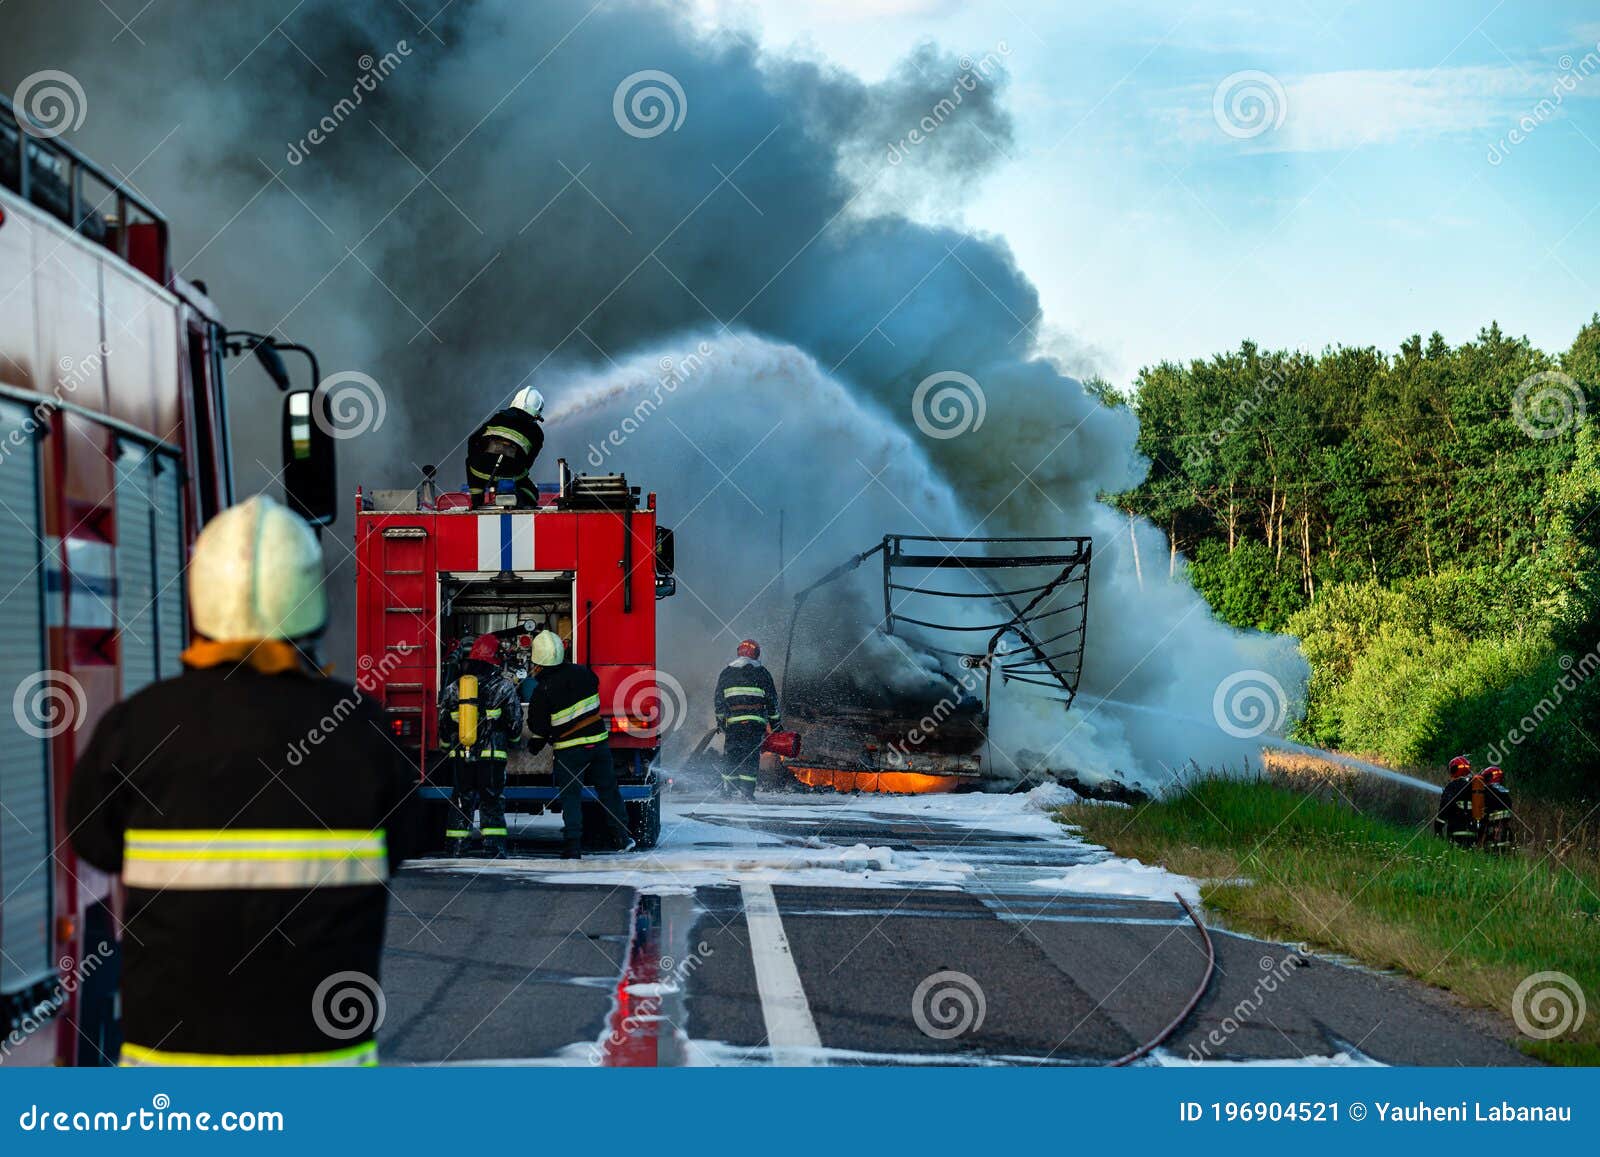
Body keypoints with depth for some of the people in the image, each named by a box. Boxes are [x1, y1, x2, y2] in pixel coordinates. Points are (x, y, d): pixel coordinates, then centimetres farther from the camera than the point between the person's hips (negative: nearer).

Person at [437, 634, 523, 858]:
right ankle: (494, 849, -6)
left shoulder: (454, 688, 8)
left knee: (461, 800, 12)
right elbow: (515, 721, 2)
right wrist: (512, 740, 22)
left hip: (460, 755, 3)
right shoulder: (503, 686, -2)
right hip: (492, 755, -3)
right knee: (492, 802, 2)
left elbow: (443, 723, 13)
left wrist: (447, 748, 28)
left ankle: (455, 848, 10)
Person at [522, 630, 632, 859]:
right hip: (599, 741, 4)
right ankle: (622, 837, 20)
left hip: (569, 749, -4)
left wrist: (535, 745, 15)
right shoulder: (582, 672, -1)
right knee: (608, 789, 15)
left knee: (570, 796, 4)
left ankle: (572, 846, 0)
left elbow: (538, 727, -7)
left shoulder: (543, 690, -14)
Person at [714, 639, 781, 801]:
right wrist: (775, 720, 13)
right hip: (755, 722, -2)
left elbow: (719, 699, 12)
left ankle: (728, 789, 4)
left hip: (733, 721, 2)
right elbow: (772, 698, 7)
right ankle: (747, 789, -7)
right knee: (751, 755, 0)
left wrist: (720, 720, 16)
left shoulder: (726, 672, 13)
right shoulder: (761, 672, 6)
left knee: (730, 755, 8)